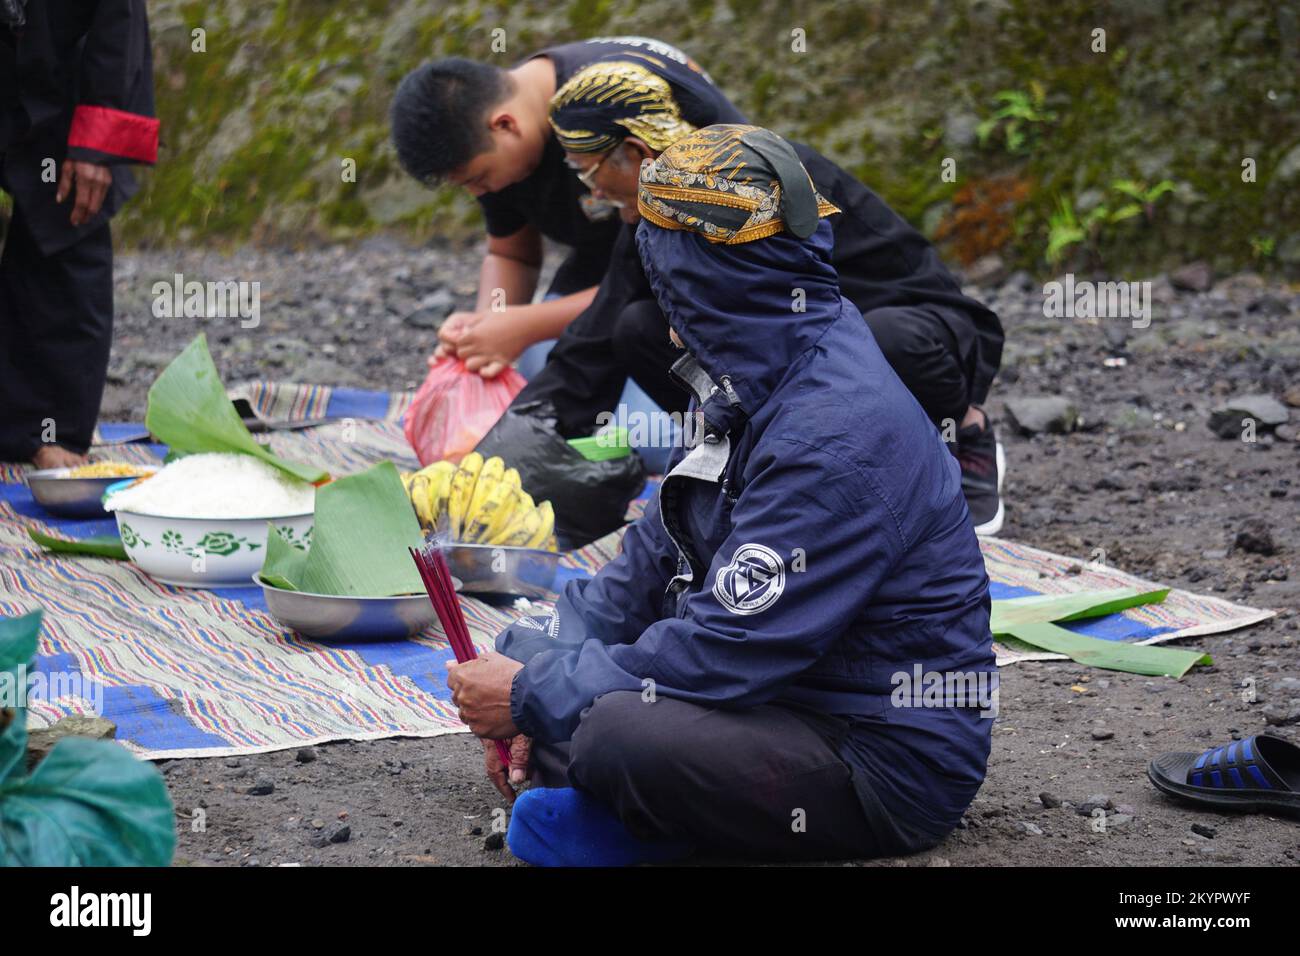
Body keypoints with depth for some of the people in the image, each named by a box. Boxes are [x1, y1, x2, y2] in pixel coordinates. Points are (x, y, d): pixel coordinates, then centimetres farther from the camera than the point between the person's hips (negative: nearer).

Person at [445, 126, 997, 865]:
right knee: (531, 653, 5)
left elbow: (727, 650, -26)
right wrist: (530, 678, 0)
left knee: (616, 734, -33)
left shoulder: (835, 436, -26)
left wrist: (537, 694, -17)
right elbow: (657, 558, 12)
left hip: (889, 759, -10)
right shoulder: (754, 380, 7)